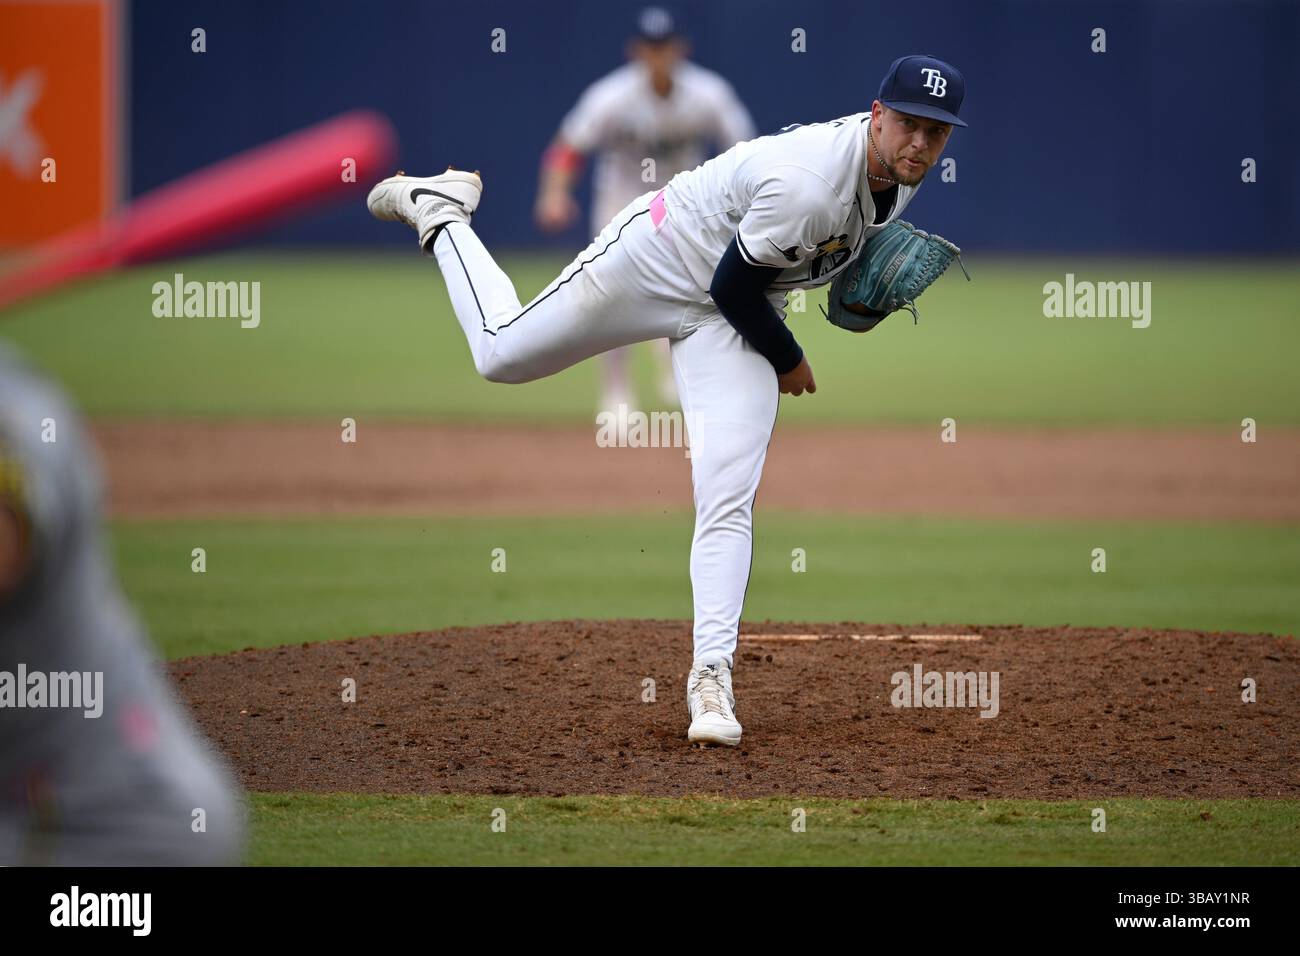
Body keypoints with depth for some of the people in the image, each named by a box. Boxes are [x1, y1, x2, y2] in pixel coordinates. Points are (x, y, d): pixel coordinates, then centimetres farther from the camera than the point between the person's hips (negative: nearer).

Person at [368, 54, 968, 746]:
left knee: (727, 499, -10)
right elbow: (732, 284, -23)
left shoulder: (901, 170, -12)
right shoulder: (804, 185, -36)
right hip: (658, 258, -5)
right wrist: (787, 362, -9)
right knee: (501, 355, 13)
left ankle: (712, 674, -9)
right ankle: (439, 212, 37)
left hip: (731, 325, 5)